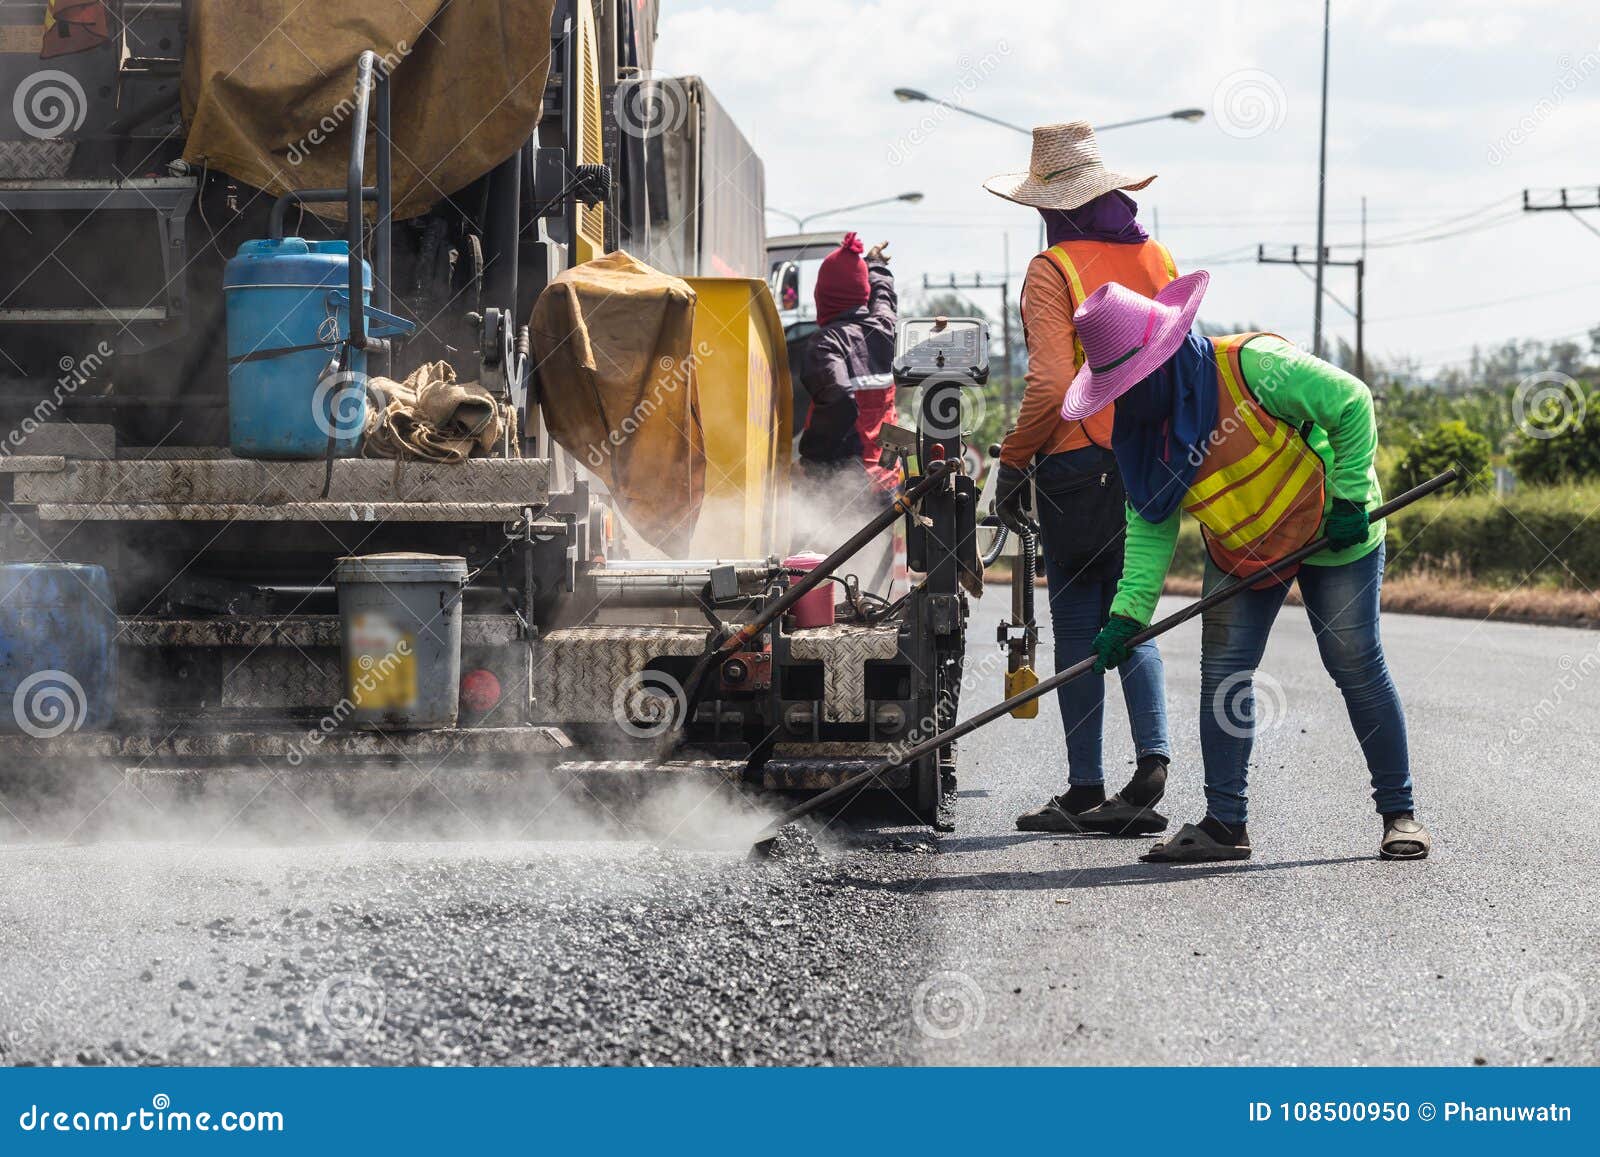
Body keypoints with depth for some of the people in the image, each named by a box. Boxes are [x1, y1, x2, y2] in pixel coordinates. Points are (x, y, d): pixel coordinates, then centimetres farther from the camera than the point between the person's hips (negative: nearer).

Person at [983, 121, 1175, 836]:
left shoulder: (1054, 271, -9)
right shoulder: (1157, 260, 9)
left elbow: (1051, 384, -16)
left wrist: (1013, 463, -6)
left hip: (1078, 463, -6)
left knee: (1078, 626, 1)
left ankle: (1086, 790, 2)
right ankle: (1152, 758, -5)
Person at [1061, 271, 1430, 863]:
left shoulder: (1253, 365, -29)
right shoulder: (1141, 426, -8)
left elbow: (1353, 403, -22)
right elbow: (1150, 526, -7)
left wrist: (1349, 497, -21)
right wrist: (1129, 611, -17)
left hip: (1329, 533, -6)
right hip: (1238, 553, 6)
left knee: (1356, 667, -4)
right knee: (1222, 672, -3)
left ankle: (1400, 814, 6)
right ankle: (1224, 824, 1)